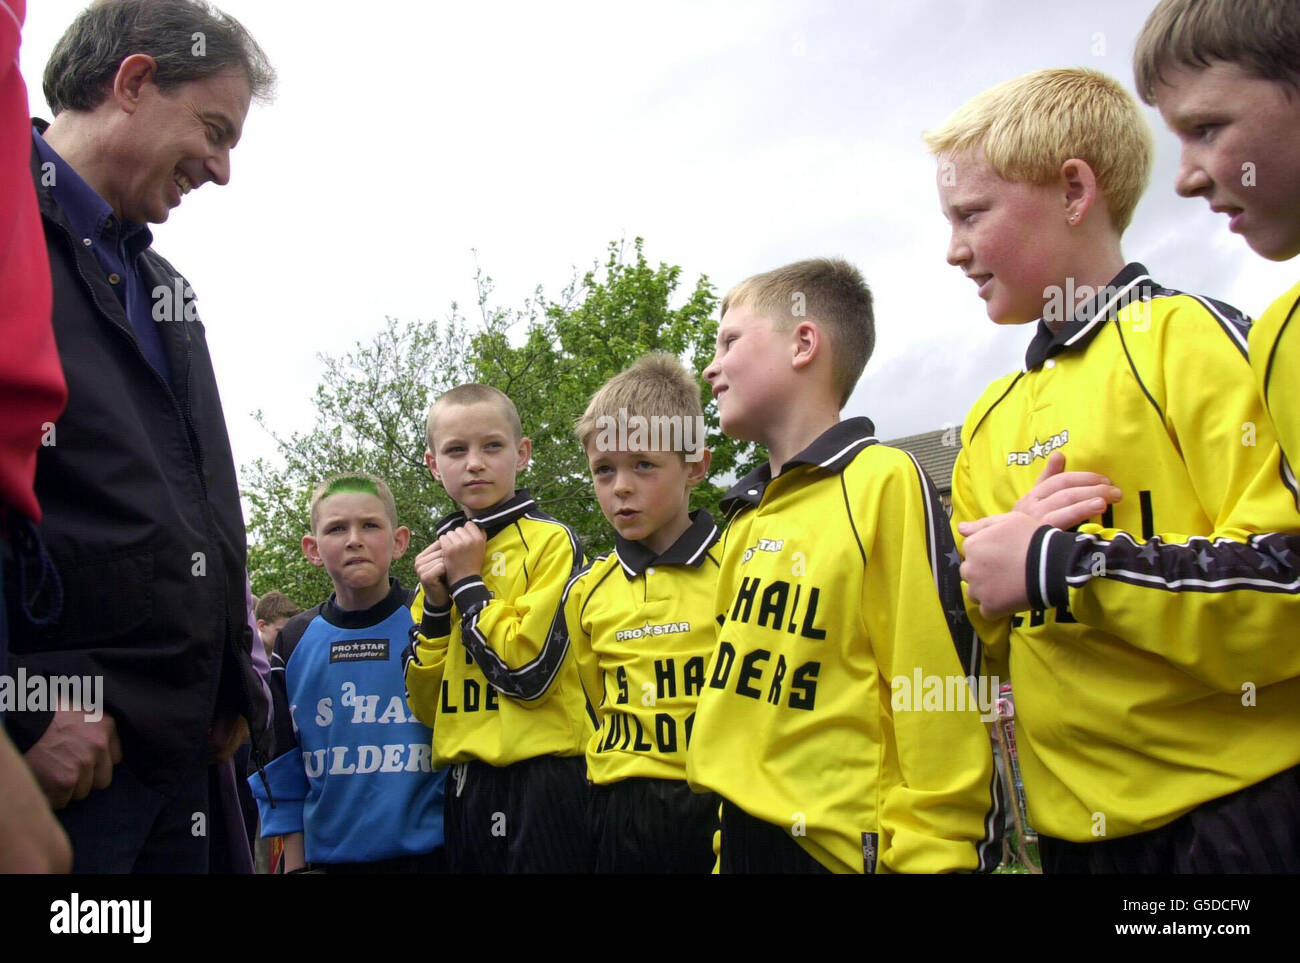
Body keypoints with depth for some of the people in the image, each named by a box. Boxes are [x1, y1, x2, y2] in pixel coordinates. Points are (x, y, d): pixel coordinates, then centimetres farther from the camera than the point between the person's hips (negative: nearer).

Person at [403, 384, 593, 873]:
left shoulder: (550, 540, -6)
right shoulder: (440, 559, 12)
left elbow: (530, 669, -18)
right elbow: (424, 705, 8)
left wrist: (468, 583, -10)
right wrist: (435, 603, -3)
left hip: (539, 776, -6)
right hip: (464, 783, 6)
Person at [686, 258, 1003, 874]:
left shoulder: (883, 483, -13)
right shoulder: (747, 516, 9)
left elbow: (939, 702, -15)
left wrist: (928, 856, -13)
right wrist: (731, 837, 14)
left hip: (843, 845, -7)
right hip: (743, 838, 7)